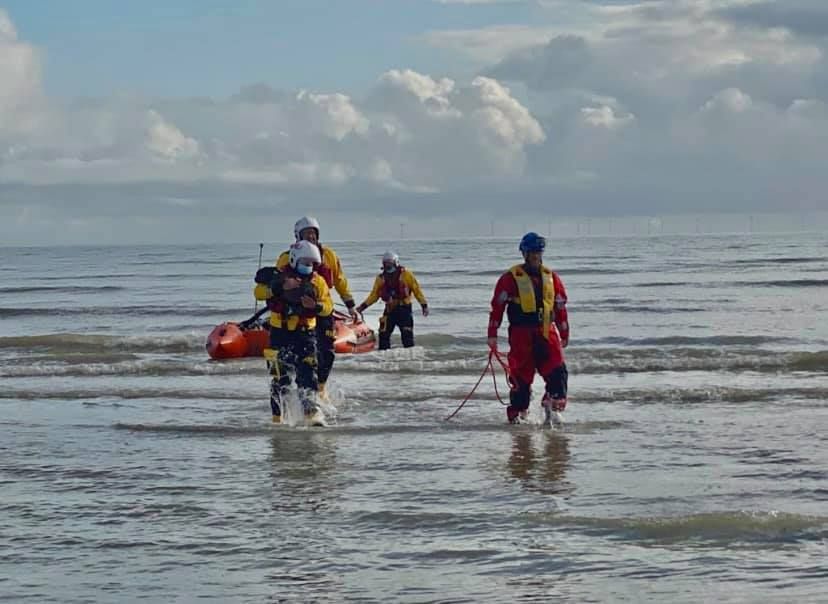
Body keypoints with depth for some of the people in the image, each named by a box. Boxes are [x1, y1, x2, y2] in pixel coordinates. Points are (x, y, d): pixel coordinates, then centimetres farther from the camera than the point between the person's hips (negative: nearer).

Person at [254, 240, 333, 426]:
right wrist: (280, 287, -29)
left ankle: (310, 409, -16)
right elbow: (259, 292, -15)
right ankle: (277, 416, 14)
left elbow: (328, 306, 2)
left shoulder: (317, 281, 6)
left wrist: (315, 306, -20)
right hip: (280, 333, -1)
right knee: (280, 376, 4)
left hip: (305, 333, 1)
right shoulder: (279, 276, -2)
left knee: (307, 373, -12)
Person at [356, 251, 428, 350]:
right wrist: (363, 306, 4)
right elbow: (374, 294, 14)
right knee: (384, 334, 0)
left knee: (407, 335, -9)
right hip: (390, 309, 4)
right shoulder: (381, 278, 9)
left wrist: (424, 305, -4)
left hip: (404, 309, -4)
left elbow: (416, 289, 0)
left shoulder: (405, 274, -1)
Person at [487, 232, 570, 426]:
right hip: (521, 334, -3)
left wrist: (564, 335, 19)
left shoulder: (551, 277, 12)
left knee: (557, 370, -12)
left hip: (547, 332, 3)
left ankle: (553, 407, -9)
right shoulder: (511, 278, -1)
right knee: (521, 375, -1)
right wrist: (492, 335, -4)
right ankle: (517, 413, 10)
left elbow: (560, 307, 19)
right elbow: (497, 306, 0)